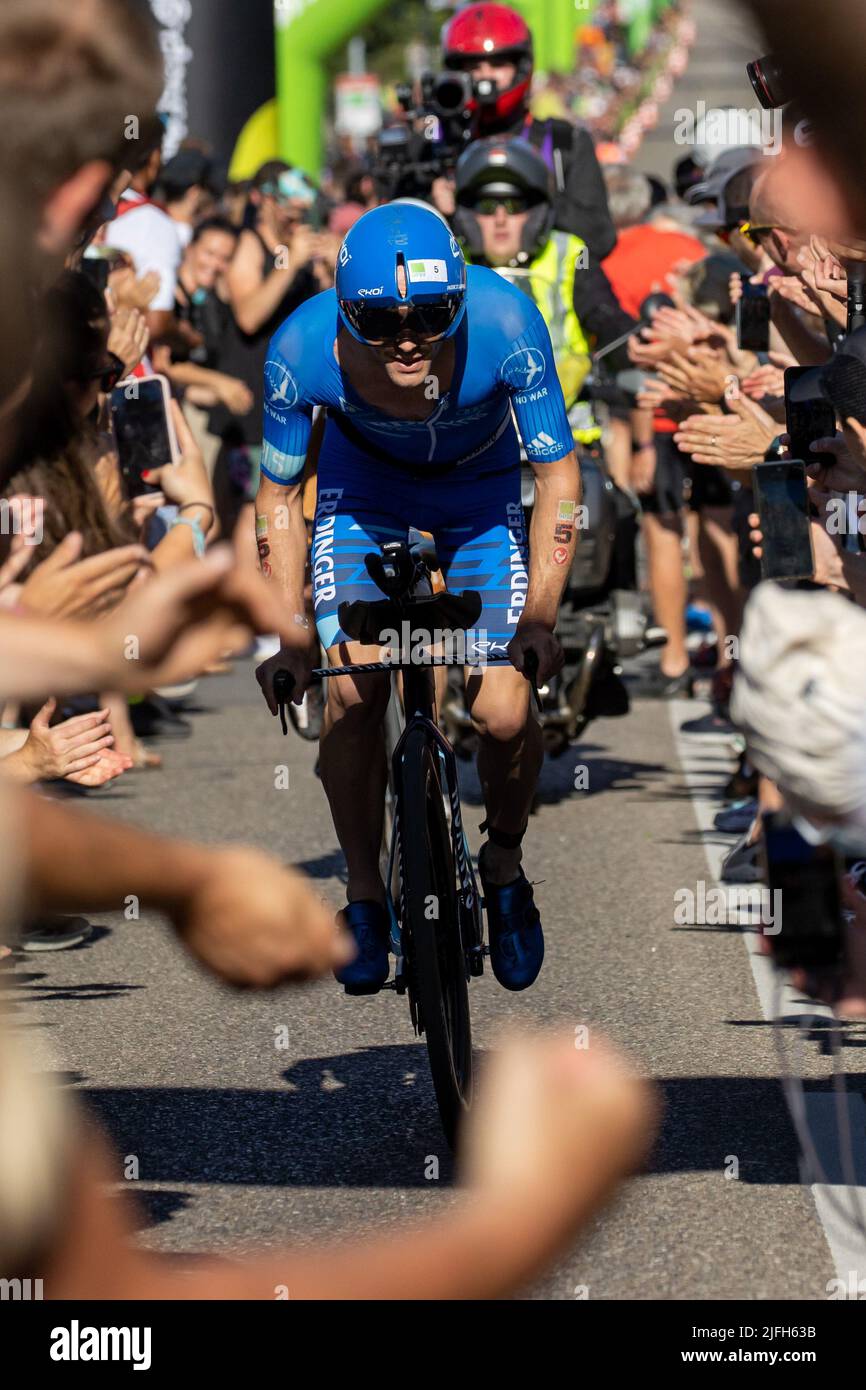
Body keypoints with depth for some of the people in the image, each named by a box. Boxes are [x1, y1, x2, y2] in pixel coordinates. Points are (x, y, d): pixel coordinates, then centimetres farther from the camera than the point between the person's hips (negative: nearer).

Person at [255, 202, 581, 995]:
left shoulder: (504, 324, -35)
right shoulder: (305, 349, -32)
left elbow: (558, 475, -23)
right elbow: (279, 497, -15)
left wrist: (540, 618, -30)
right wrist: (288, 638, -21)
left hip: (480, 494, -1)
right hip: (364, 489, 1)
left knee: (504, 714, -14)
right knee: (351, 695, -16)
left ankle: (505, 863, 17)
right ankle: (364, 893, 7)